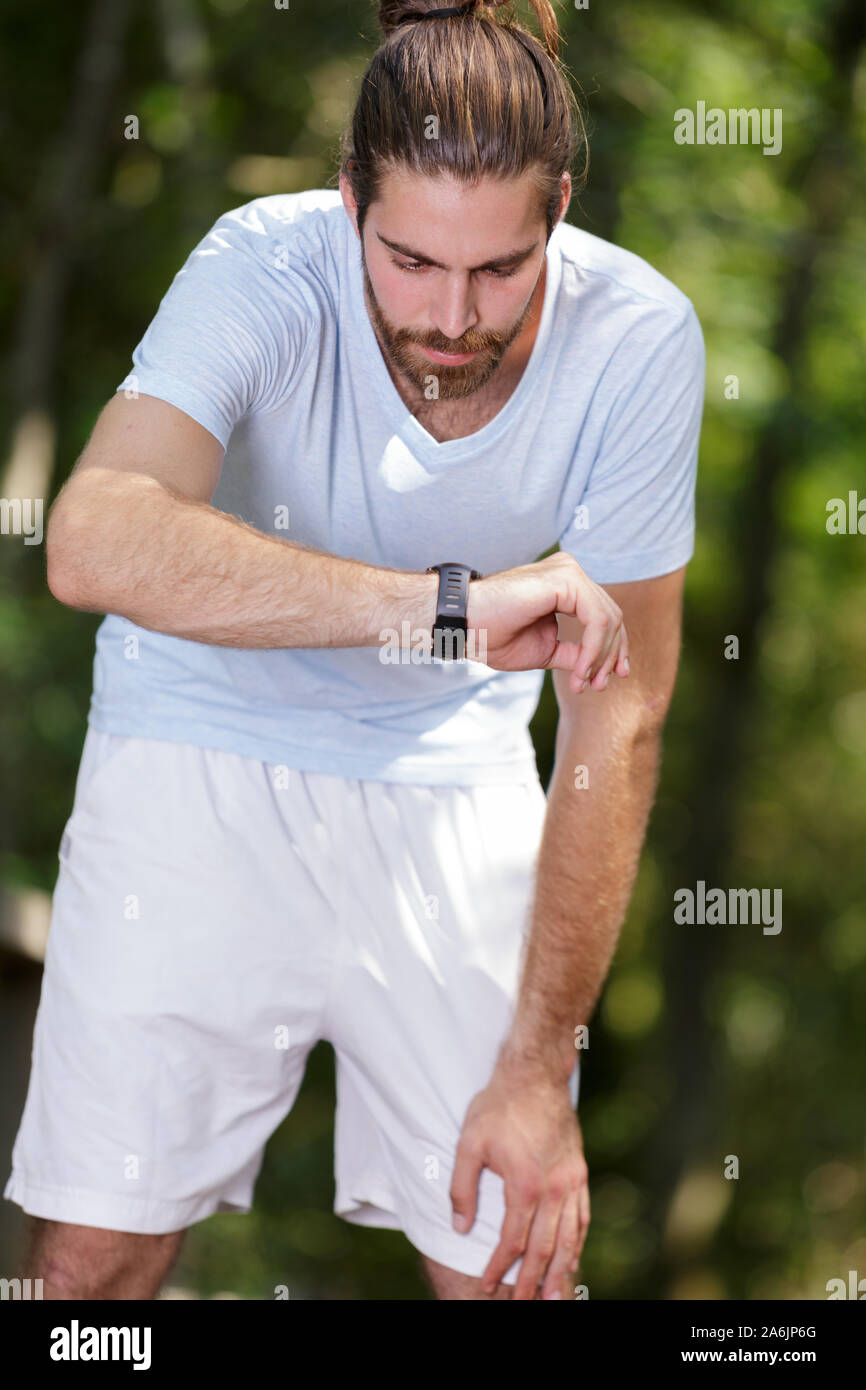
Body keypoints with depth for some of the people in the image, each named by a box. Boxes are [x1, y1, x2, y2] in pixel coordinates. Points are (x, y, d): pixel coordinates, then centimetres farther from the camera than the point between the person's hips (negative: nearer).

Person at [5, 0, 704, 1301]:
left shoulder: (638, 340, -21)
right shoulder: (264, 267, -27)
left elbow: (616, 720, -14)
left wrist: (539, 1067, -16)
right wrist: (443, 606, -50)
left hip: (450, 771, 2)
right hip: (200, 744, -2)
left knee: (518, 1257, -2)